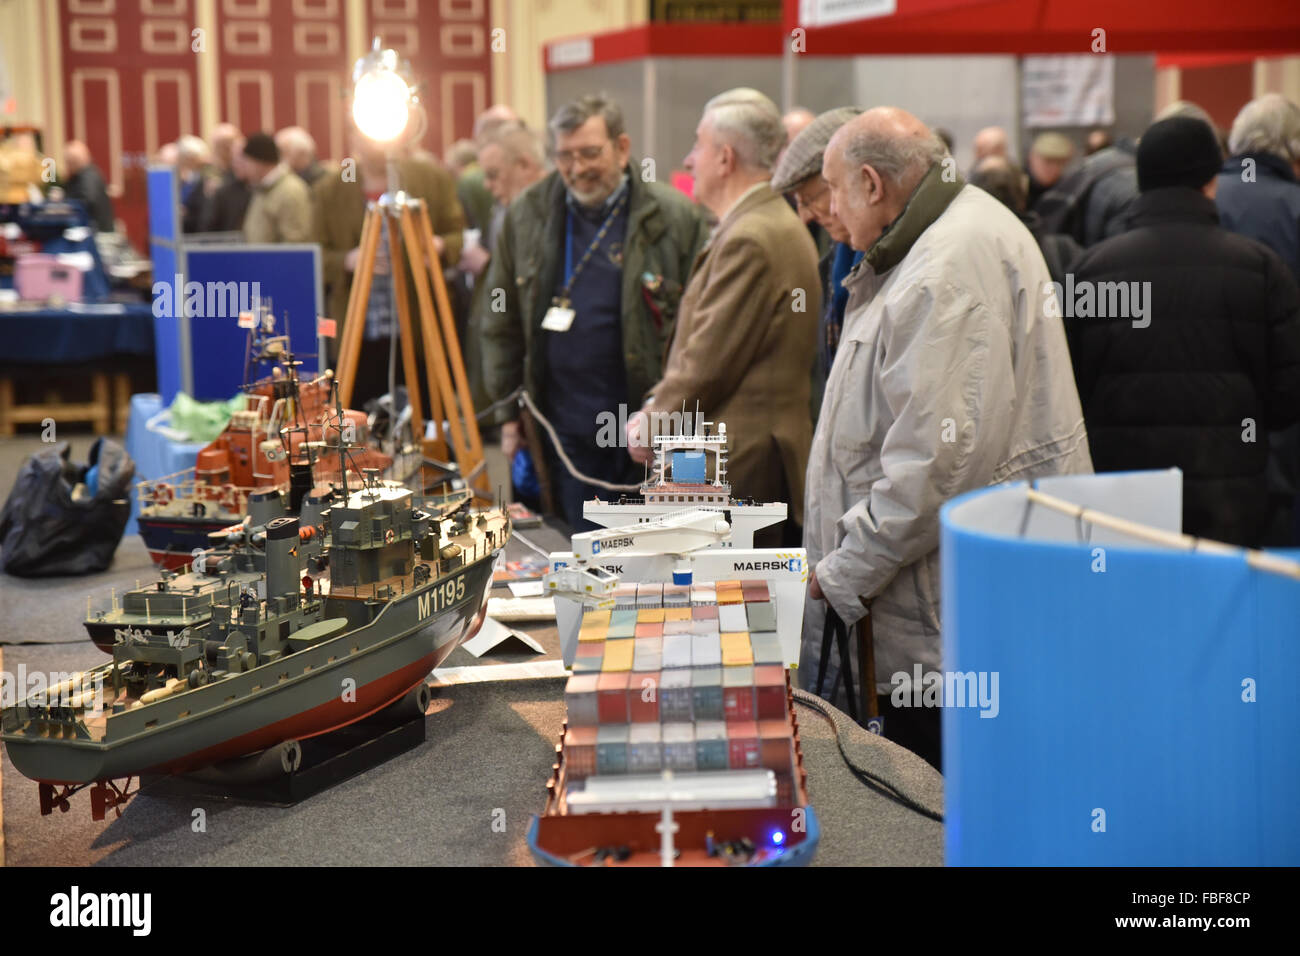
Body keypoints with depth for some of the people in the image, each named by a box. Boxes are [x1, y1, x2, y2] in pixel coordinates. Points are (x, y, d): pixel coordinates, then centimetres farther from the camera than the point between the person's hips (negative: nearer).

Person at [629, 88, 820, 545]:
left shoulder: (750, 239, -18)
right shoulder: (777, 225, 16)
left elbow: (709, 362, -18)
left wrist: (651, 426, -5)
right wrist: (658, 408, 11)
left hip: (737, 466, -10)